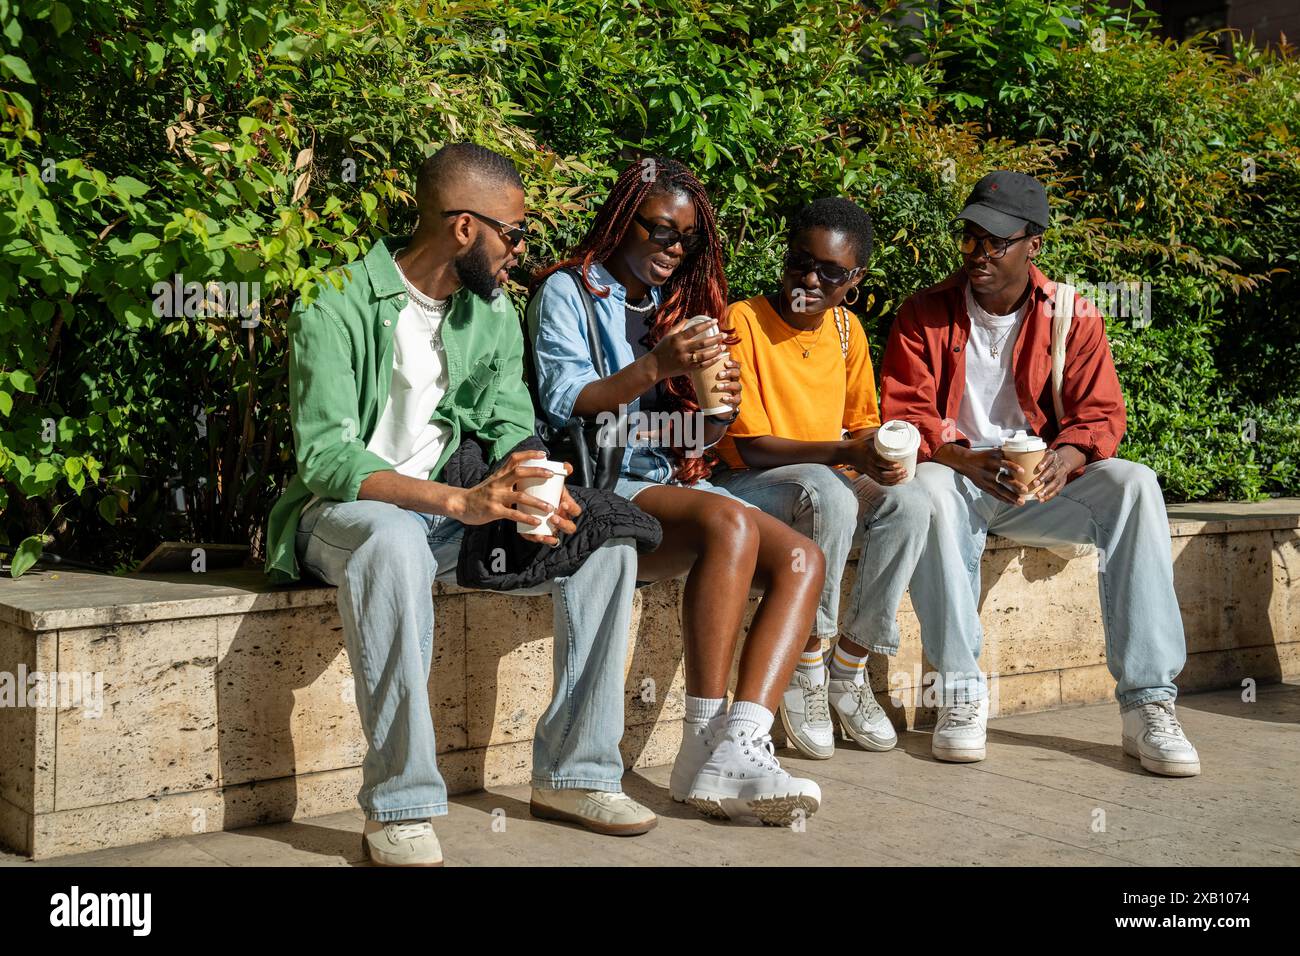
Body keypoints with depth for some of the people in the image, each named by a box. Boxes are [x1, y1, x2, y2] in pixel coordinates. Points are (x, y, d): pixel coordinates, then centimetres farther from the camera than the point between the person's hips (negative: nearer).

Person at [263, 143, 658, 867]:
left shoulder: (494, 310, 7)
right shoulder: (339, 307, -15)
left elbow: (512, 426, 5)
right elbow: (325, 457, -25)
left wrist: (534, 491, -21)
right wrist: (458, 501, -37)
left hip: (454, 510, 6)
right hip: (345, 509, -6)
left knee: (606, 538, -12)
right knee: (394, 540, -41)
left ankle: (574, 774, -8)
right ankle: (400, 807, -35)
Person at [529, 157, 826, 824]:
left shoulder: (681, 304, 22)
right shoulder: (568, 292, 3)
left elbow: (692, 445, 18)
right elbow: (563, 405, -10)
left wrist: (719, 411, -6)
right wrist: (654, 367, -21)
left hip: (673, 483, 7)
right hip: (601, 488, -7)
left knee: (801, 559, -18)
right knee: (730, 524, -34)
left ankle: (740, 744, -32)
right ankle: (706, 748, -32)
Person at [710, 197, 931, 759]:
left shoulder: (846, 330, 7)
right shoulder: (743, 322, -13)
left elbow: (861, 423, 15)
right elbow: (749, 445, -18)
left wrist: (883, 456, -10)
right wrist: (847, 453, -29)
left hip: (832, 483, 6)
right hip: (747, 487, -6)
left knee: (909, 503, -23)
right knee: (828, 494, -37)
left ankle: (848, 670, -11)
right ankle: (804, 668, -21)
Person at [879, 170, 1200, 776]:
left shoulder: (1074, 316, 5)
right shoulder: (923, 316, 2)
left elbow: (1101, 414, 1)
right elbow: (903, 413, -4)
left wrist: (1063, 459, -23)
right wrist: (965, 461, -25)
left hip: (1043, 483, 2)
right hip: (957, 477, -1)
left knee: (1134, 485, -27)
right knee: (929, 489, -38)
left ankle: (1147, 703, -30)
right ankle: (962, 692, -31)